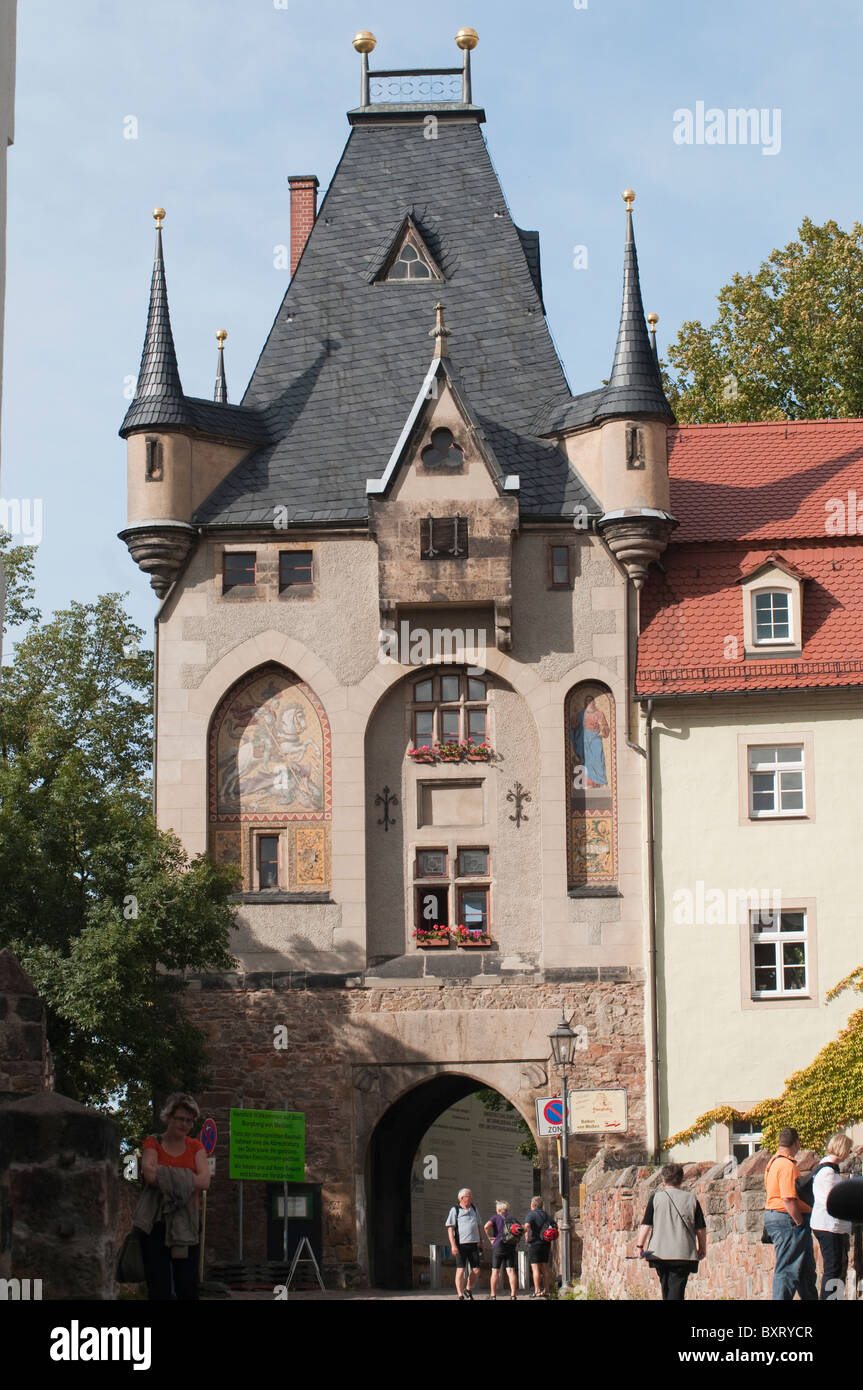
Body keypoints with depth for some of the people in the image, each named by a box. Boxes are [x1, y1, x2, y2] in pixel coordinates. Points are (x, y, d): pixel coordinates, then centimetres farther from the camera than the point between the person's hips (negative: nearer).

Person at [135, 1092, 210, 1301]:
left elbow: (204, 1181, -6)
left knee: (188, 1287, -1)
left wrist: (166, 1176, -13)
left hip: (186, 1223, 2)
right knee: (159, 1287, -3)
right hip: (156, 1223, -2)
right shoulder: (152, 1144, 4)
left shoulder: (195, 1147, 12)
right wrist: (187, 1179, -9)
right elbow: (151, 1176, -15)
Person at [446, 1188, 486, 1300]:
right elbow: (450, 1228, -6)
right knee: (460, 1270, -6)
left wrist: (481, 1241, 20)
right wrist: (453, 1245, -15)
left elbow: (479, 1226, 25)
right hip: (461, 1244, -5)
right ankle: (460, 1295, -1)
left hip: (473, 1244, 5)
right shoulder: (455, 1210, 0)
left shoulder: (474, 1209, 17)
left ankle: (468, 1290, 25)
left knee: (476, 1271, 2)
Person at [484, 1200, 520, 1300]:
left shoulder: (496, 1217, 1)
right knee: (511, 1270, -1)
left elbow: (487, 1226, -16)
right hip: (511, 1247, 3)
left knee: (495, 1271, 6)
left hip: (499, 1246, -3)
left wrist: (490, 1238, -3)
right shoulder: (512, 1220, 11)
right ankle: (513, 1295, -11)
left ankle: (493, 1295, 8)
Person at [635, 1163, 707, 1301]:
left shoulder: (656, 1197, 0)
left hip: (660, 1252, 0)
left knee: (666, 1288, 17)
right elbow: (701, 1228, 5)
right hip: (684, 1253, 0)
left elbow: (646, 1225, -3)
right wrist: (702, 1248, 17)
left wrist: (640, 1245, 5)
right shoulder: (691, 1199, 4)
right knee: (677, 1290, -3)